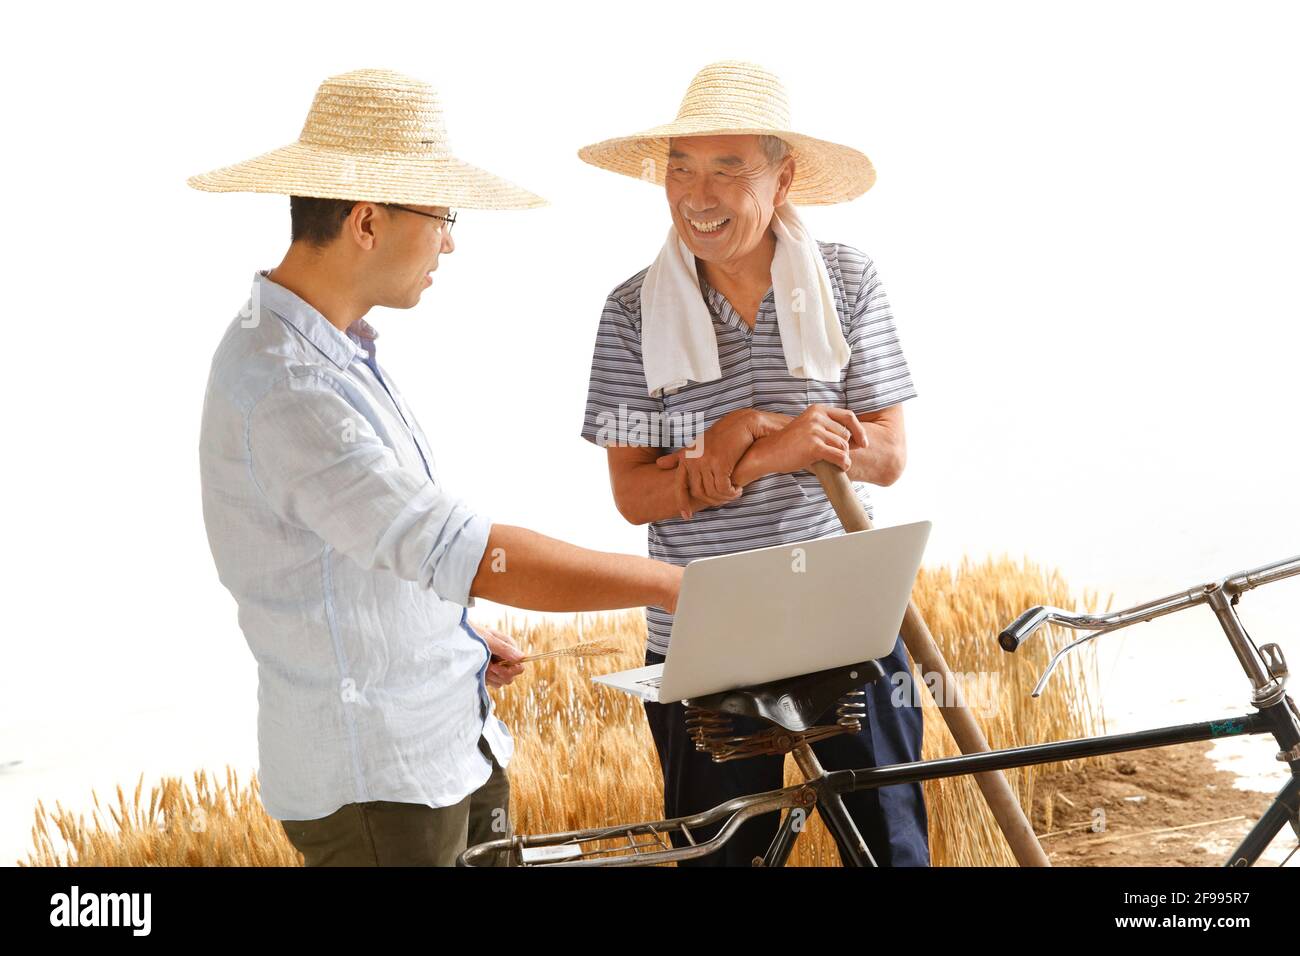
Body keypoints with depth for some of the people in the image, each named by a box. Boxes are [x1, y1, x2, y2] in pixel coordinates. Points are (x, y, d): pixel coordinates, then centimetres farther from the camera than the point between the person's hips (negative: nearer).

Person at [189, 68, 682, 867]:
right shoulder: (282, 386, -25)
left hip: (454, 743, 9)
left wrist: (458, 634, 9)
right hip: (373, 782, -9)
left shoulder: (340, 345, 8)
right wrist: (671, 584, -28)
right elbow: (467, 552, -31)